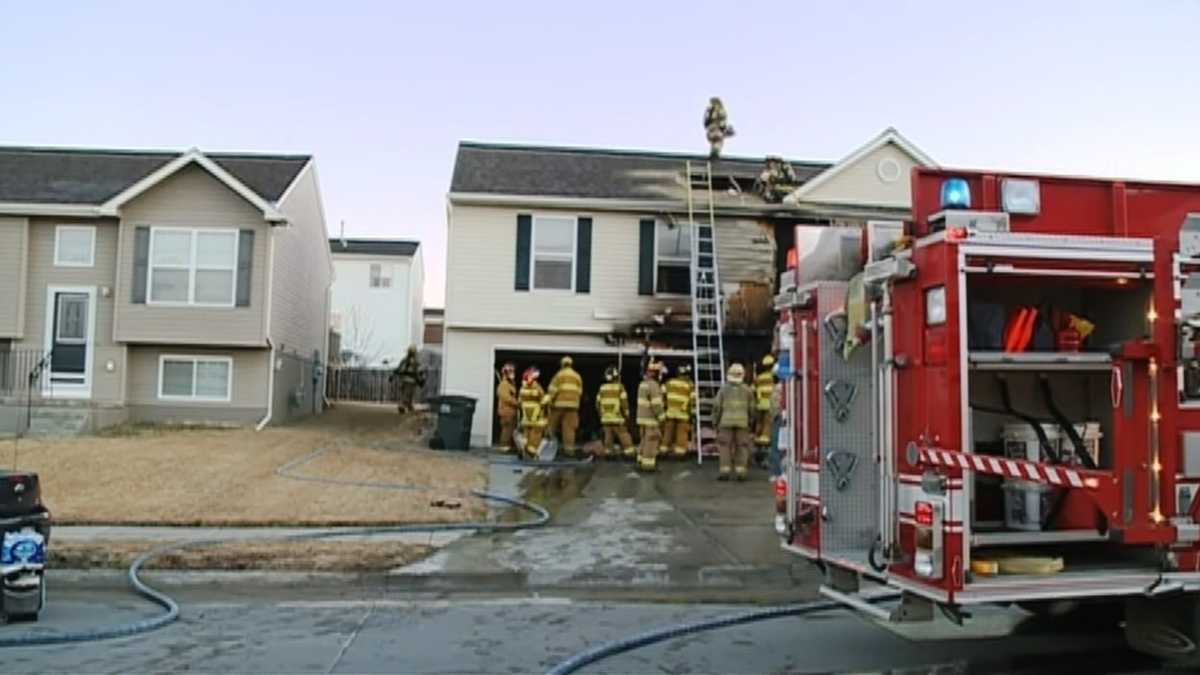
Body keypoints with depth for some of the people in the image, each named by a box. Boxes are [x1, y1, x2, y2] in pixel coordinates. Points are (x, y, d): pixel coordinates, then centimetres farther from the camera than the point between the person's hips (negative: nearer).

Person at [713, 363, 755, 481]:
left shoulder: (724, 389, -1)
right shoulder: (747, 390, 4)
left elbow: (717, 406, -1)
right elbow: (751, 408, 6)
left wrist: (715, 422, 9)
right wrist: (750, 422, 18)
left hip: (726, 422, -1)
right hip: (742, 422, 1)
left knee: (725, 446, 3)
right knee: (742, 447, 6)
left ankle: (725, 471, -4)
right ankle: (740, 471, 1)